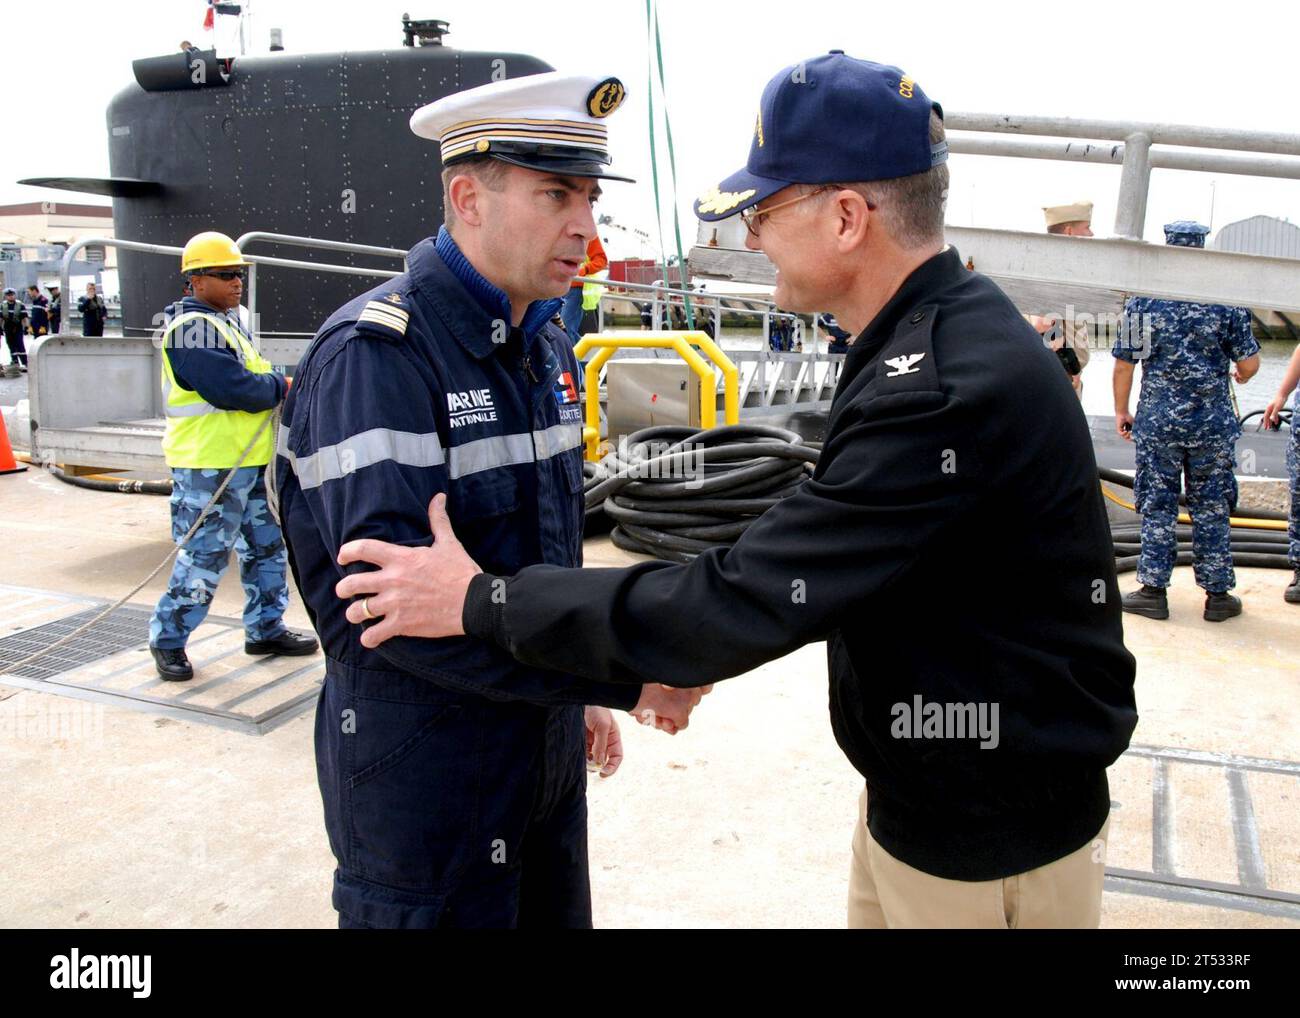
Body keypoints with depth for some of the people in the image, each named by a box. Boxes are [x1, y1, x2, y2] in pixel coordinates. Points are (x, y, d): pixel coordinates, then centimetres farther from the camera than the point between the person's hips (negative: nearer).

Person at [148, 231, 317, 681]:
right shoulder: (192, 327, -14)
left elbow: (256, 375, 19)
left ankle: (265, 629, 27)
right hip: (209, 464, -10)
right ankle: (167, 639, 12)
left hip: (249, 460, 10)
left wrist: (277, 384, -3)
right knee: (204, 556, -4)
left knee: (266, 545, 15)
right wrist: (282, 387, -9)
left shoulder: (229, 321, 18)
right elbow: (231, 388, -24)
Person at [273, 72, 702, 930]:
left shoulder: (547, 346, 6)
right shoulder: (374, 353, -20)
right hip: (423, 765, -7)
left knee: (555, 912, 21)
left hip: (547, 752, 8)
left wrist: (583, 692, 16)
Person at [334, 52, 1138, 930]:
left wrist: (482, 602, -21)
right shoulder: (934, 336, 3)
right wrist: (686, 651, 5)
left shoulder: (952, 387, -30)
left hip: (990, 844, -8)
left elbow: (744, 604, -30)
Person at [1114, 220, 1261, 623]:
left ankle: (1152, 590, 8)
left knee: (1157, 506, 7)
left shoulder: (1142, 301, -2)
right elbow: (1249, 365, -1)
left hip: (1156, 423, 0)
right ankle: (1218, 594, 15)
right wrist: (1241, 374, 23)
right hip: (1213, 424, 0)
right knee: (1211, 509, 8)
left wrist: (1121, 411, 12)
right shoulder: (1227, 301, -3)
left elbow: (1123, 364, -1)